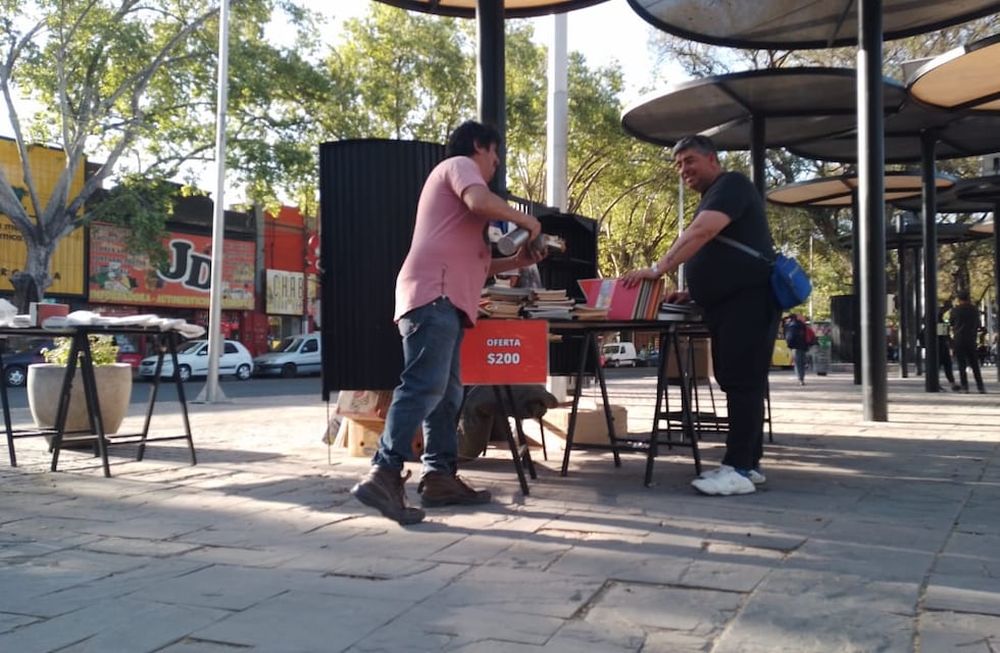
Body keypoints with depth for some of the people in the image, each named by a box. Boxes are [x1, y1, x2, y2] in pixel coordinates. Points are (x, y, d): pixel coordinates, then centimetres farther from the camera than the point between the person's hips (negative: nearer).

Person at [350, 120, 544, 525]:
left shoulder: (457, 180, 35)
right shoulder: (459, 164, 7)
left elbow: (471, 261, 34)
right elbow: (481, 202, -18)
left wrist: (516, 262, 26)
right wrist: (525, 220, -3)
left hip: (445, 299, 11)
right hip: (434, 294, -11)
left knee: (446, 392, 9)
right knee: (424, 386, -20)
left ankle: (439, 476, 9)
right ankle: (383, 477, -27)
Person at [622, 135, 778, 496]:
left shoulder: (731, 185, -8)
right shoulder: (711, 198, 24)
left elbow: (701, 231, -24)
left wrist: (657, 269, -27)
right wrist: (691, 293, 15)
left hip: (748, 300, -10)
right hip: (727, 303, 10)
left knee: (742, 383, -12)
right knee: (736, 382, 10)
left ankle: (738, 470, -13)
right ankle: (747, 463, 15)